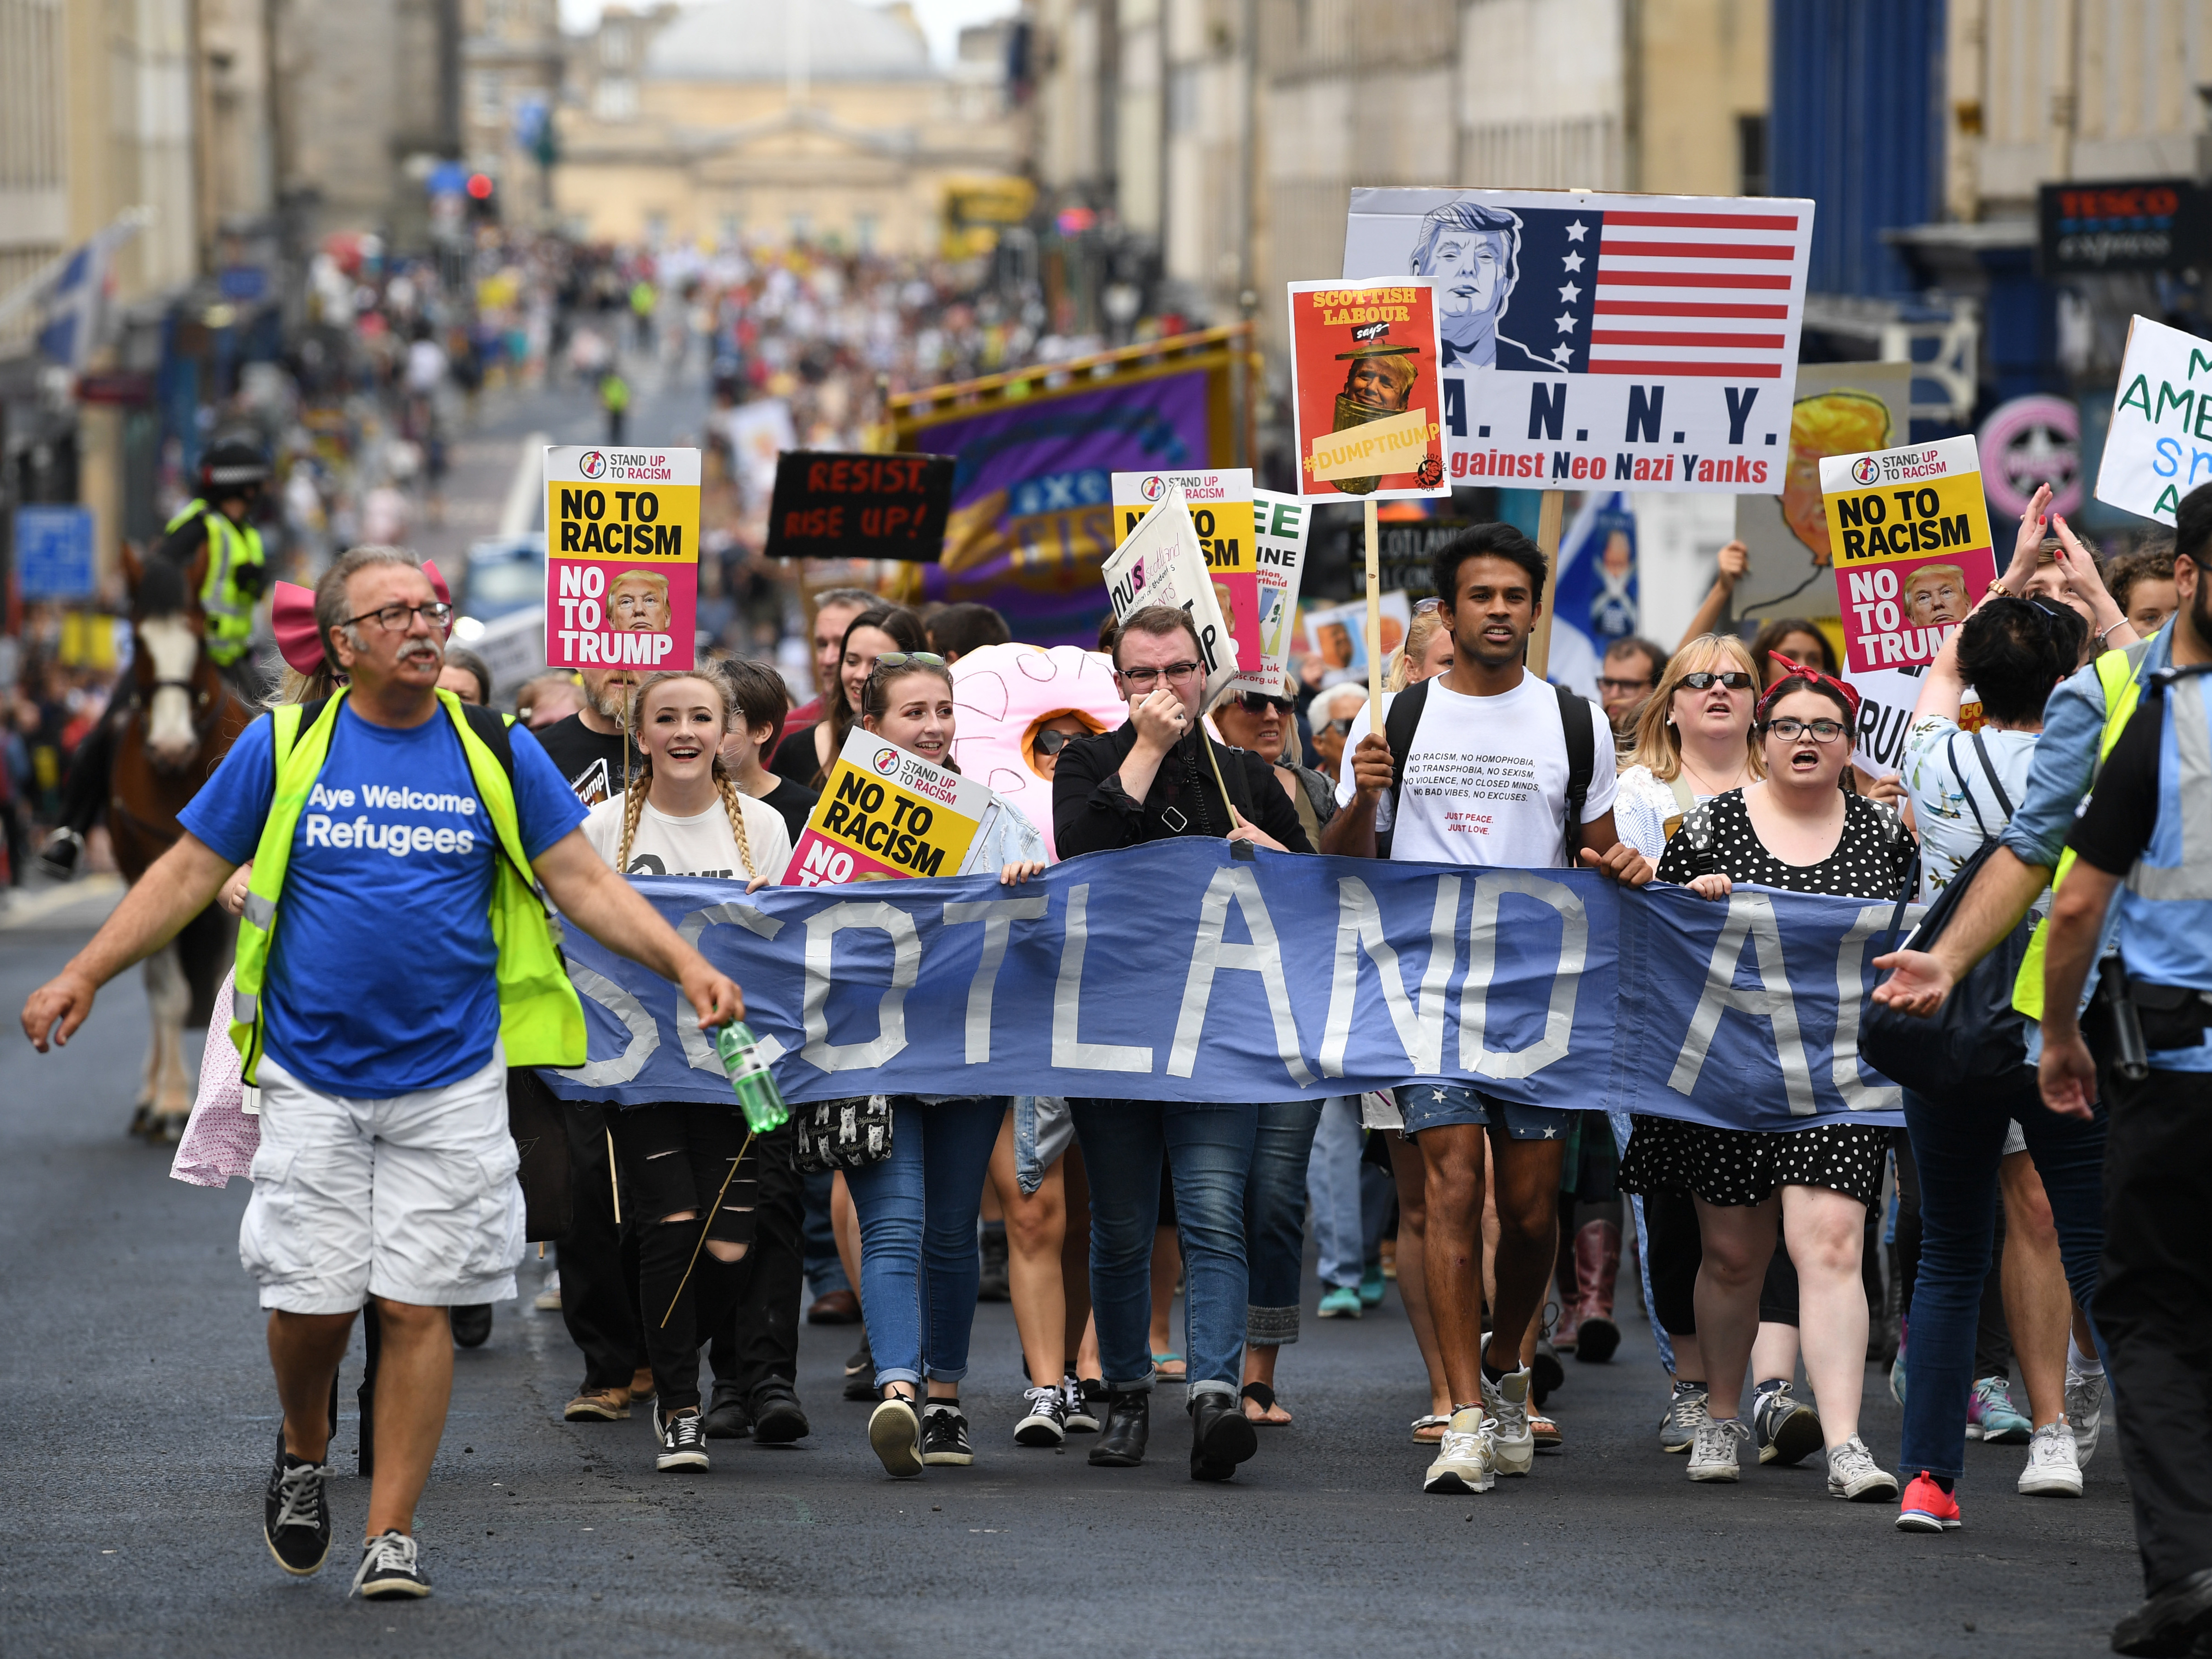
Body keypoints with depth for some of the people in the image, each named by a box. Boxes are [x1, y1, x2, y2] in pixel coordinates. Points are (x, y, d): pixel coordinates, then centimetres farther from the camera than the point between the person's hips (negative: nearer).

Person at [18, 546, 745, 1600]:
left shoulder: (498, 754, 4)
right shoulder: (284, 746, 2)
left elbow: (585, 884, 4)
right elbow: (190, 873, 6)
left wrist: (685, 966, -9)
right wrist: (84, 975, -2)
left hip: (451, 1083, 0)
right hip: (312, 1081, 0)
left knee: (417, 1304, -3)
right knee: (313, 1301, -2)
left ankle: (392, 1533, 8)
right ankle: (303, 1452, 30)